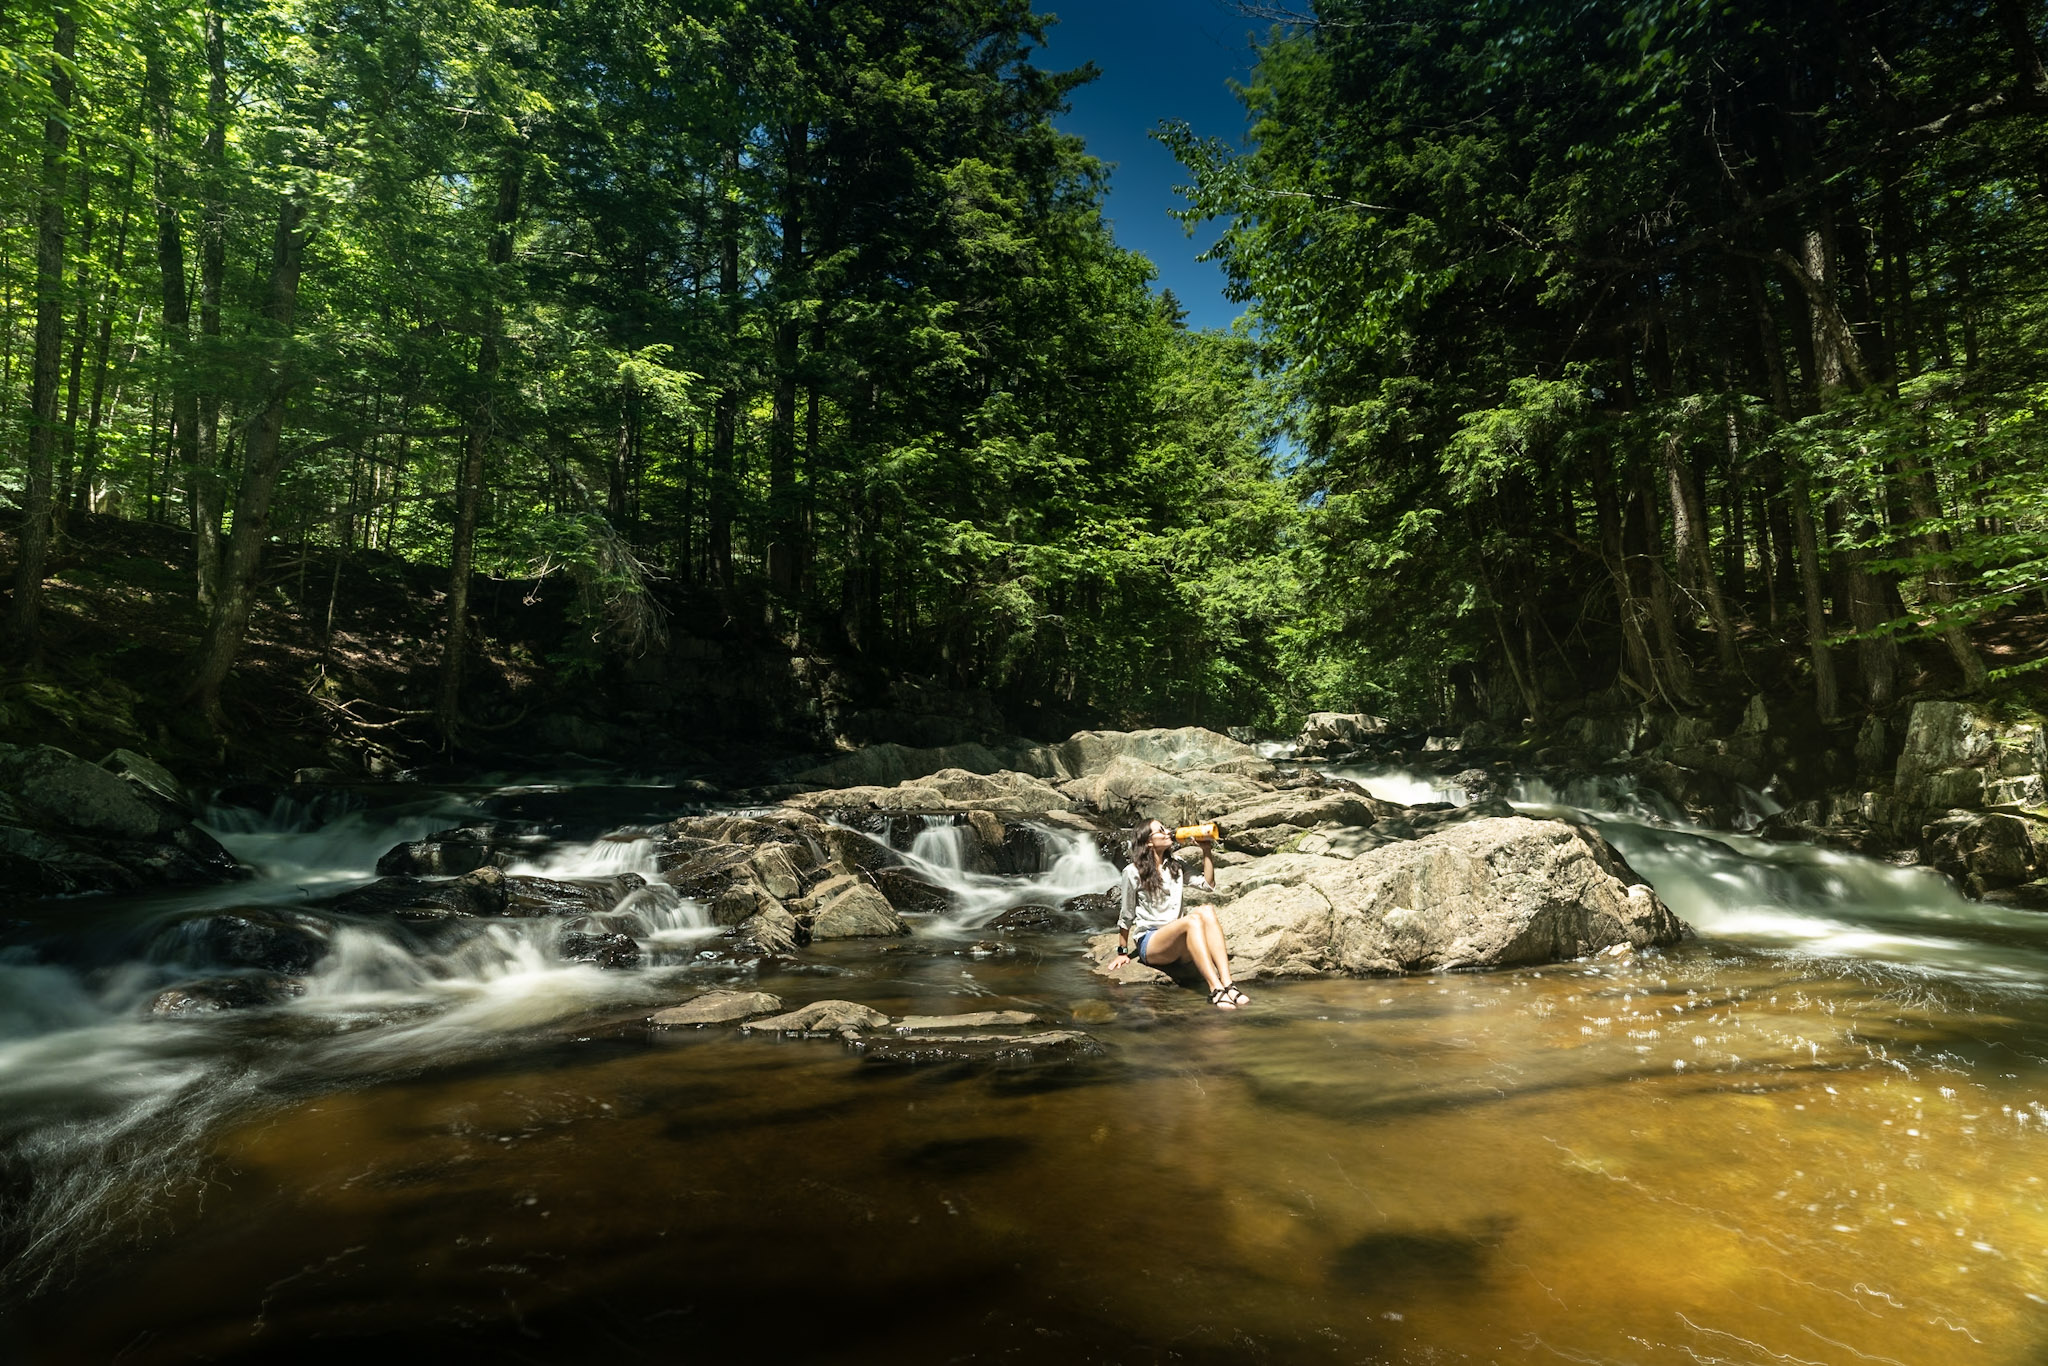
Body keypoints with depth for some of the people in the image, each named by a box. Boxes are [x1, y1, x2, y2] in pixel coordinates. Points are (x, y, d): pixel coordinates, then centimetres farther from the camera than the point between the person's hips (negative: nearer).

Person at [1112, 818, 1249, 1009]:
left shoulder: (1176, 867, 16)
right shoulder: (1133, 871, -3)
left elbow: (1208, 883, 9)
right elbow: (1126, 916, 3)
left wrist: (1207, 850, 4)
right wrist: (1122, 953, 7)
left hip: (1178, 944, 5)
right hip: (1149, 943, -5)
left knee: (1206, 911, -27)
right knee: (1193, 919, -33)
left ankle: (1227, 985, -42)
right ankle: (1216, 990, -47)